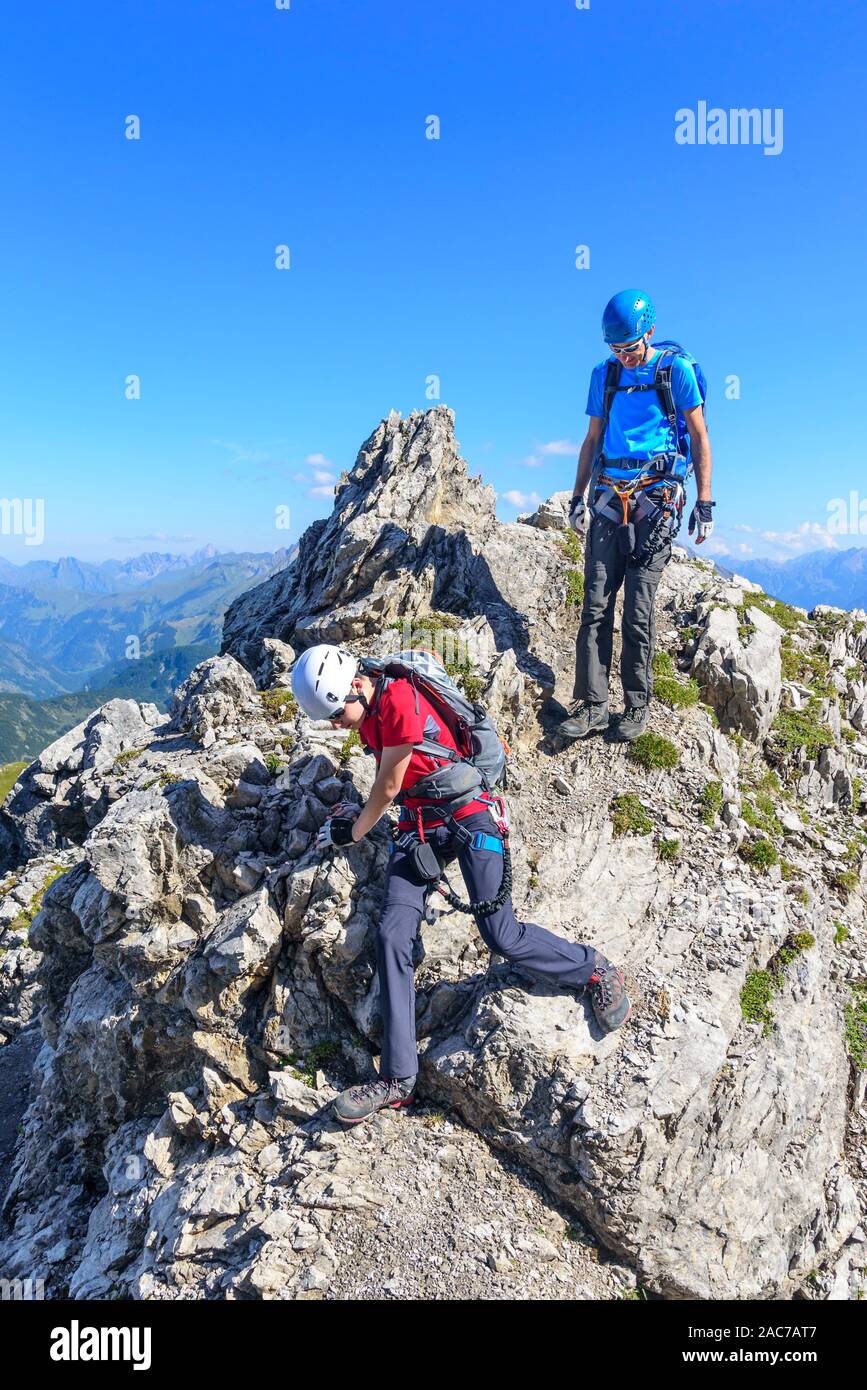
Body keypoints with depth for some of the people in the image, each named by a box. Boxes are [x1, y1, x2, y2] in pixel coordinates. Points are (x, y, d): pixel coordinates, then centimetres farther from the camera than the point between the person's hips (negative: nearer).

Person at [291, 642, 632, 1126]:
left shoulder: (399, 699, -18)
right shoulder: (367, 711, 10)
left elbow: (389, 787, -10)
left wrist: (352, 833, 4)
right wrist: (360, 811, 8)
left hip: (465, 814, -7)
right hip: (417, 827, 8)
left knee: (500, 934, -14)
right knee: (392, 935, -8)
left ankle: (595, 969, 14)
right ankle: (398, 1079, -1)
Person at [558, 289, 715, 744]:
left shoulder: (676, 369, 2)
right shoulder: (604, 374, 14)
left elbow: (699, 438, 4)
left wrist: (704, 502, -2)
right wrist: (578, 497, 12)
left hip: (655, 502, -4)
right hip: (608, 501, 4)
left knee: (638, 611, -6)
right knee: (596, 605, -4)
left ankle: (636, 706, 5)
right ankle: (591, 705, -2)